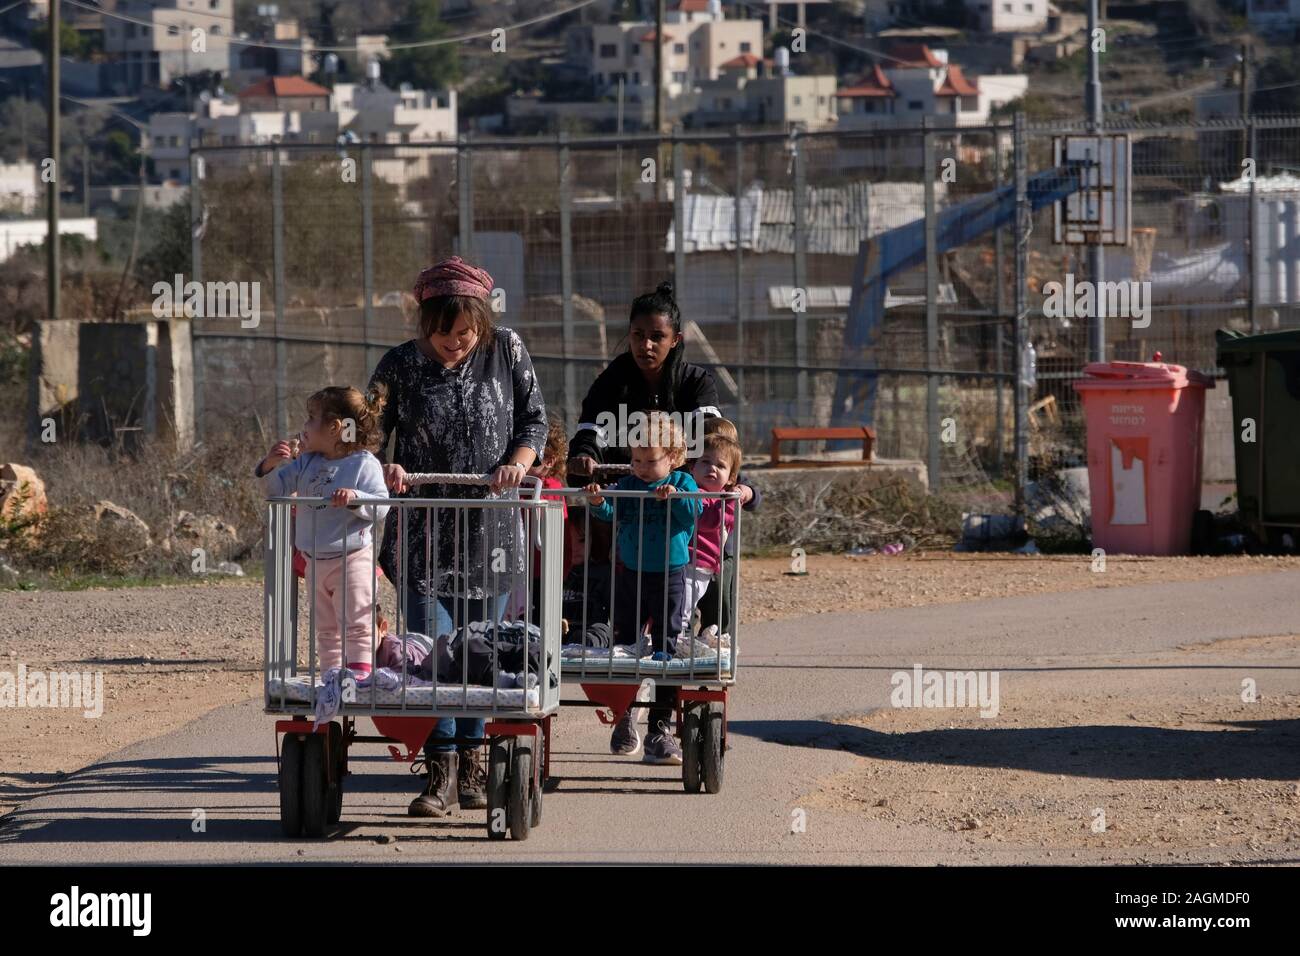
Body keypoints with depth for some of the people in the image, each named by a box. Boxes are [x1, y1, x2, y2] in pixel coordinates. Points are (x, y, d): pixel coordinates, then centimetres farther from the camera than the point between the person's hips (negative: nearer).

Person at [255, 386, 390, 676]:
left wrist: (355, 497, -35)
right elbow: (277, 489, 10)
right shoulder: (307, 463, 8)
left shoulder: (364, 464, -11)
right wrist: (270, 465, -8)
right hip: (316, 562, 7)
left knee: (356, 625, -6)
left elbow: (381, 505, -18)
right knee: (326, 630, 13)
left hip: (351, 560, -7)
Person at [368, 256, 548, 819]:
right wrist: (386, 467, -17)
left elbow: (534, 419, 7)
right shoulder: (400, 366, -4)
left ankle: (470, 762, 22)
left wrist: (518, 462, -12)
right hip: (423, 532, -1)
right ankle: (441, 772, -9)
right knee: (431, 649, -11)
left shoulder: (506, 352, 0)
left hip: (491, 527, 1)